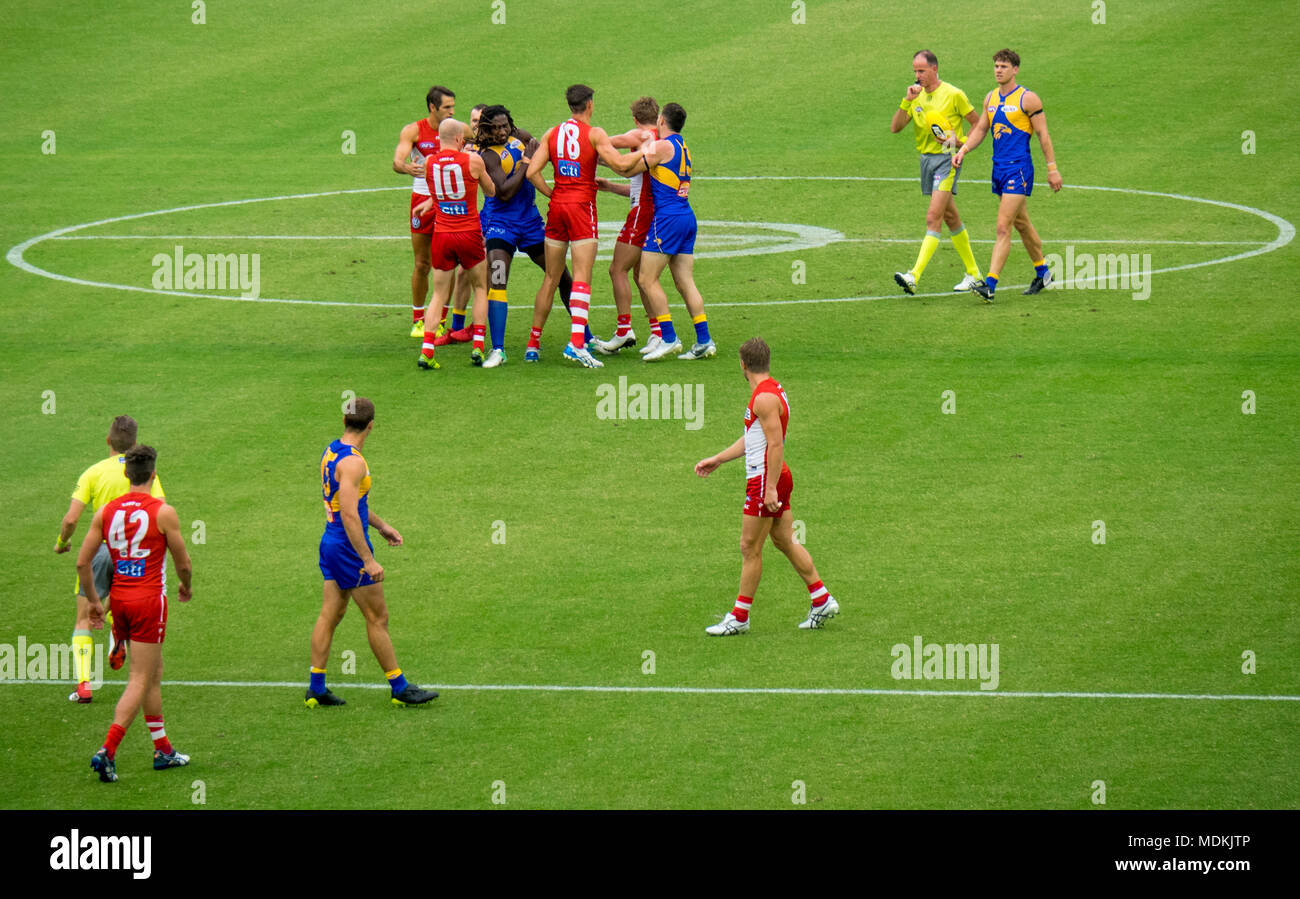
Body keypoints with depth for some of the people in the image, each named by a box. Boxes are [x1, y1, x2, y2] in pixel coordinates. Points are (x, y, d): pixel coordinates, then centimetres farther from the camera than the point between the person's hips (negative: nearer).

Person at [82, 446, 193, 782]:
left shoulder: (106, 511, 2)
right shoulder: (163, 513, -11)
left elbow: (83, 561, 2)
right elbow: (183, 563, -4)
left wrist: (93, 600, 14)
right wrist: (187, 587, 18)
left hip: (119, 597, 6)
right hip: (149, 601, -6)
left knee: (154, 674, 19)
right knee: (140, 681, -3)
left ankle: (162, 749, 25)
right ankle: (107, 751, -15)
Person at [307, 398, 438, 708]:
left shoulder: (331, 452, 8)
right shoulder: (352, 462, -22)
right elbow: (349, 514, -27)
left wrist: (381, 525, 29)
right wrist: (369, 560, -25)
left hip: (331, 542, 9)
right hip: (349, 549, -9)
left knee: (330, 615, 11)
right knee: (378, 618, 1)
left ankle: (316, 688, 12)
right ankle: (399, 688, 10)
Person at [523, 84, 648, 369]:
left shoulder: (552, 134, 8)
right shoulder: (594, 134, -5)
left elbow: (532, 171, 0)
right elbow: (620, 164, -14)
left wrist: (551, 194, 10)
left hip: (557, 206, 5)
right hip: (582, 206, -5)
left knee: (551, 279, 13)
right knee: (582, 278, -10)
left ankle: (533, 344, 15)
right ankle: (576, 343, -24)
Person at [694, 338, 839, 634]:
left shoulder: (765, 398, -19)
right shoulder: (772, 391, 13)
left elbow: (776, 444, -23)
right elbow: (751, 439, 23)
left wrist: (770, 487, -24)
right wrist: (717, 460, 26)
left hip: (766, 480, -10)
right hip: (777, 479, 10)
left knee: (750, 548, -2)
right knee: (785, 541, 14)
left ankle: (740, 616, 4)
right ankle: (822, 601, 17)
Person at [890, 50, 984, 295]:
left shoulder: (953, 95, -7)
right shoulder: (917, 96, 9)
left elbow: (978, 123, 0)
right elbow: (895, 128, 0)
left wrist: (960, 141, -14)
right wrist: (907, 101, -10)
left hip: (947, 158, -7)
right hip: (926, 159, 7)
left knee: (933, 217, -16)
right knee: (950, 218, 14)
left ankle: (915, 276, -26)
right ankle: (973, 273, 25)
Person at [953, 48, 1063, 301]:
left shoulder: (1028, 99, -9)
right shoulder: (991, 98, 11)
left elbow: (1043, 134, -6)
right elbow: (980, 129, 18)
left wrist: (1052, 169, -6)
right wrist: (963, 151, 2)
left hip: (1019, 168, -8)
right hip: (999, 167, 8)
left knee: (1003, 228, -14)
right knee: (1022, 224, 18)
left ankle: (990, 284, -19)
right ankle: (1043, 272, 34)